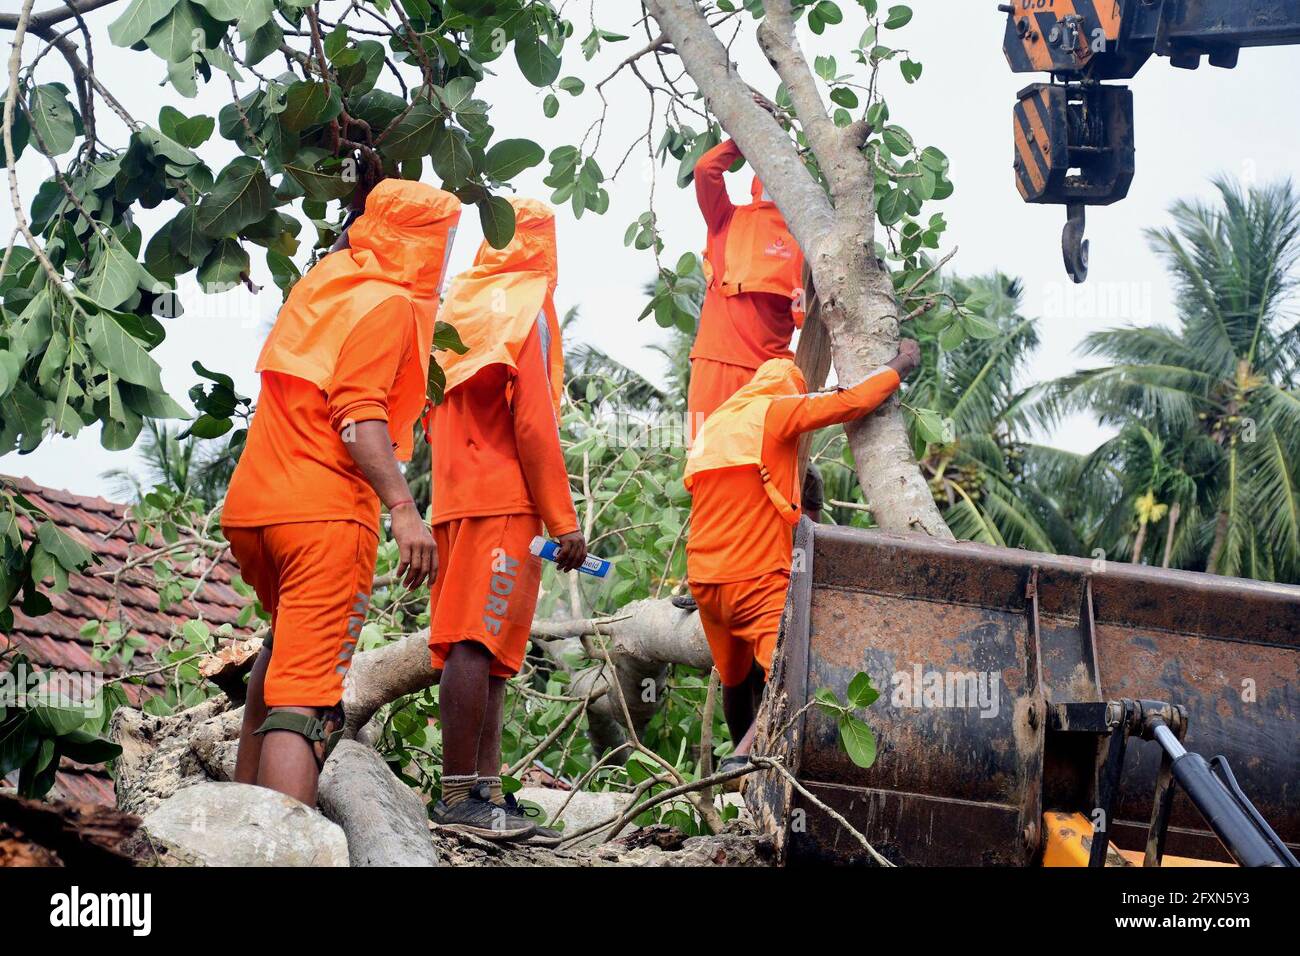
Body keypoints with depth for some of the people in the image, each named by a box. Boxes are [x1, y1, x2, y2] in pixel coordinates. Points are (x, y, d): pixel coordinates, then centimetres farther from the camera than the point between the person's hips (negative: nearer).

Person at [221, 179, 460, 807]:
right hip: (325, 513, -8)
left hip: (251, 503, 8)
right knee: (307, 695, -16)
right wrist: (402, 507, -26)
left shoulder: (324, 279, 18)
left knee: (288, 643, 32)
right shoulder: (388, 304, -5)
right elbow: (358, 413, -18)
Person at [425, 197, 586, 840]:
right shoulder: (527, 308, -4)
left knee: (486, 647, 8)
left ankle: (485, 789, 5)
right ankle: (459, 796, -14)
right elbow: (533, 422, -11)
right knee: (481, 643, -11)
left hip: (456, 496, 8)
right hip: (506, 498, -8)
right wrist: (564, 520, -9)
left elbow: (434, 416, 21)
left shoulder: (458, 306, 18)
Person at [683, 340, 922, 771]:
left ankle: (743, 755, 37)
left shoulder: (712, 425, 20)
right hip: (758, 578, -8)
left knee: (738, 678, 23)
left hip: (705, 577, 8)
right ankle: (746, 757, -37)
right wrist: (899, 366, 13)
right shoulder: (775, 411, -2)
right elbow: (851, 402, -3)